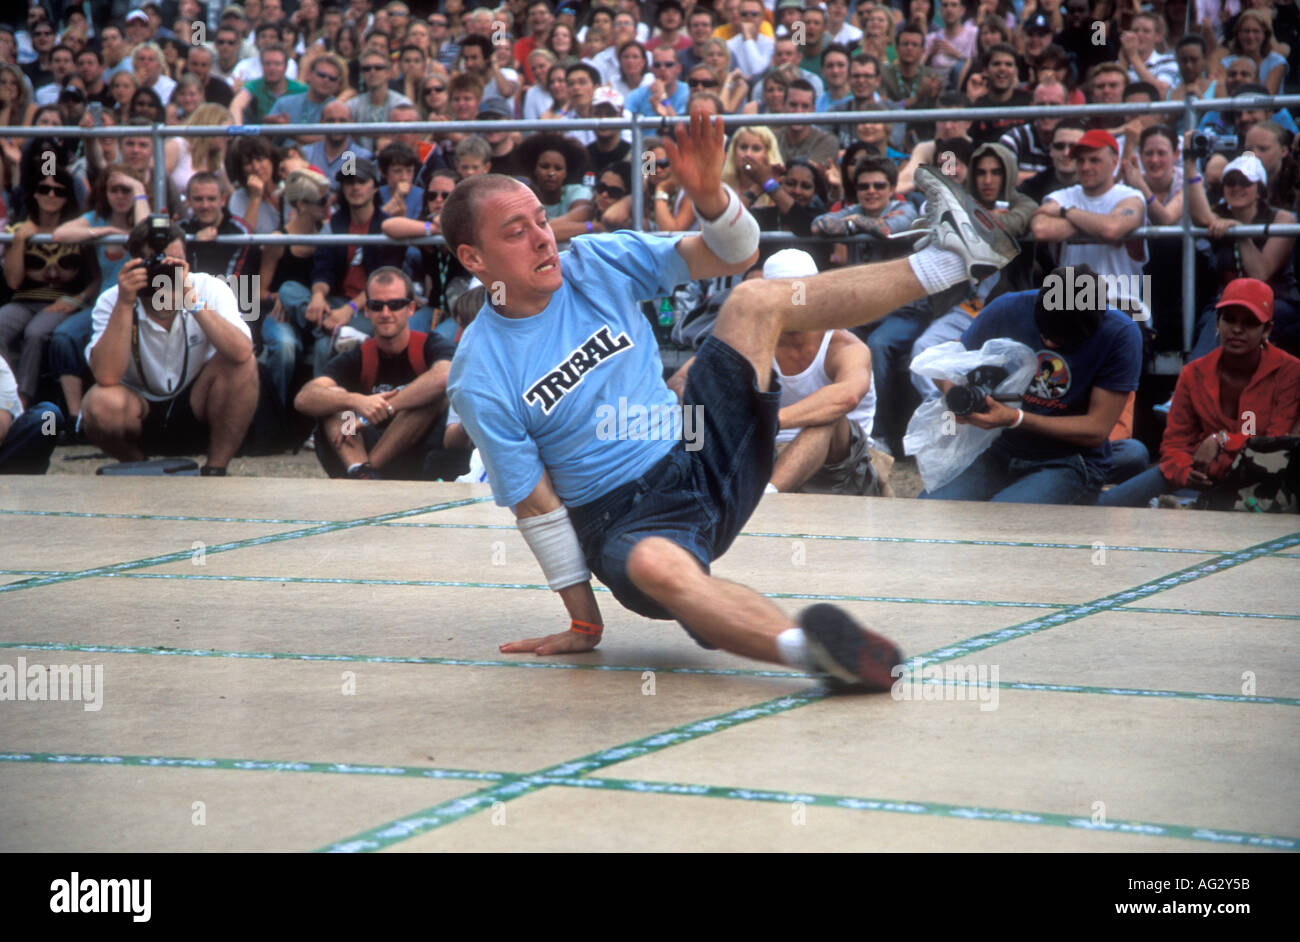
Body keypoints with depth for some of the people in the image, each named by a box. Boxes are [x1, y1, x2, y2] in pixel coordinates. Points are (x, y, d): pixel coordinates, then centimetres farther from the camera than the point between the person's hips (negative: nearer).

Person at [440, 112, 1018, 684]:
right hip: (623, 519, -5)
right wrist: (583, 623, -8)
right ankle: (807, 647, -63)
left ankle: (946, 260, -3)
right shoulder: (479, 380, -13)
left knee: (756, 300, -5)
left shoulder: (596, 263, -1)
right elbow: (537, 507, -9)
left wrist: (708, 197, -21)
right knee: (659, 568, -43)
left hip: (705, 457, 6)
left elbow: (734, 254, 1)